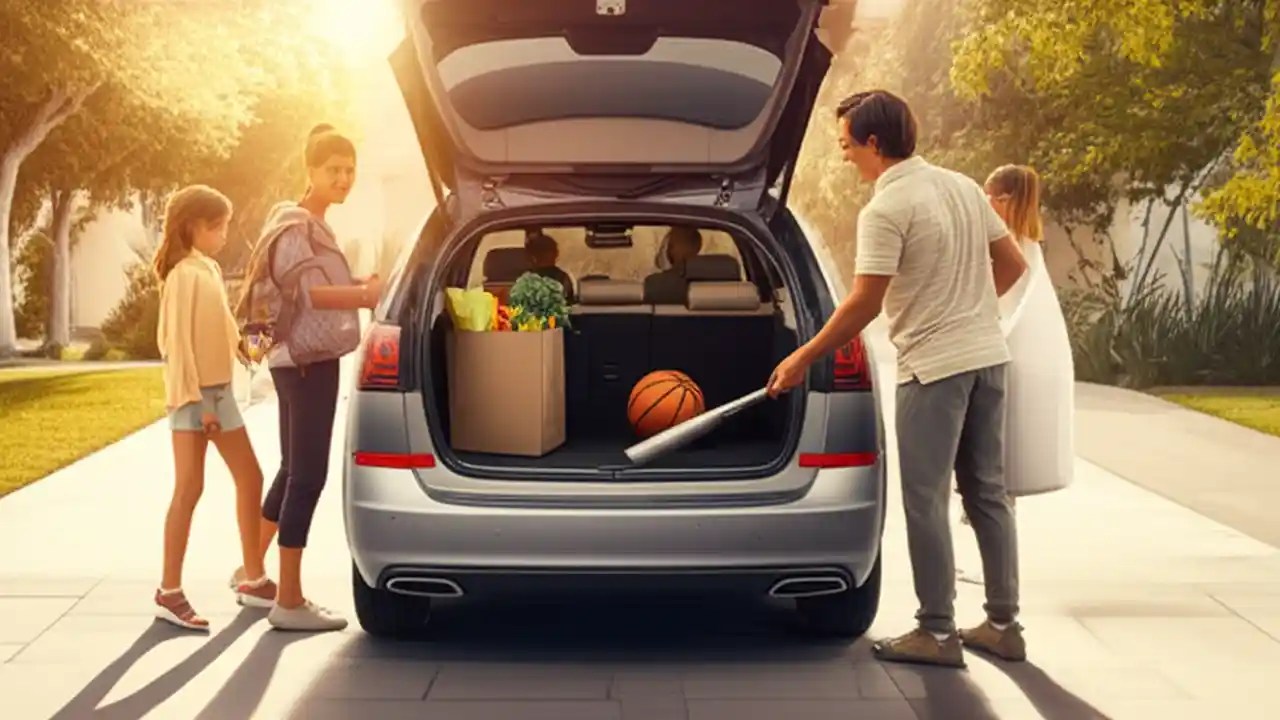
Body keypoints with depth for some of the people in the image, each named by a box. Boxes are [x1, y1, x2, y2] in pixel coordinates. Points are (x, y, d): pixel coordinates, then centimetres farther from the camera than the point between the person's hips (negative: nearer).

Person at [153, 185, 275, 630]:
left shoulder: (210, 270, 14)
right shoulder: (184, 274, -13)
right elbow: (178, 343, -17)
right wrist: (195, 399, -19)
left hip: (220, 390, 9)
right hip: (193, 394, -9)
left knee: (250, 478, 11)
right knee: (190, 489, -7)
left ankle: (253, 580, 20)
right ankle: (169, 592, 0)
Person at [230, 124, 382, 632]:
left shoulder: (314, 226, 19)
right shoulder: (295, 226, -12)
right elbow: (304, 291, -27)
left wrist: (360, 287, 6)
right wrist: (365, 294, -36)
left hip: (310, 359, 10)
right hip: (306, 361, -10)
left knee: (294, 471, 18)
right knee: (307, 476, -9)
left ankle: (253, 570, 30)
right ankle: (290, 601, -5)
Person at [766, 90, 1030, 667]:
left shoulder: (885, 209, -14)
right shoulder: (962, 186, 9)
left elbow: (863, 305, -17)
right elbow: (1013, 263, 14)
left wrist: (801, 359, -9)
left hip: (934, 366, -8)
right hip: (986, 355, 8)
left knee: (926, 501, 0)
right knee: (987, 493, 13)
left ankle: (938, 634, 5)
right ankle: (1003, 625, 18)